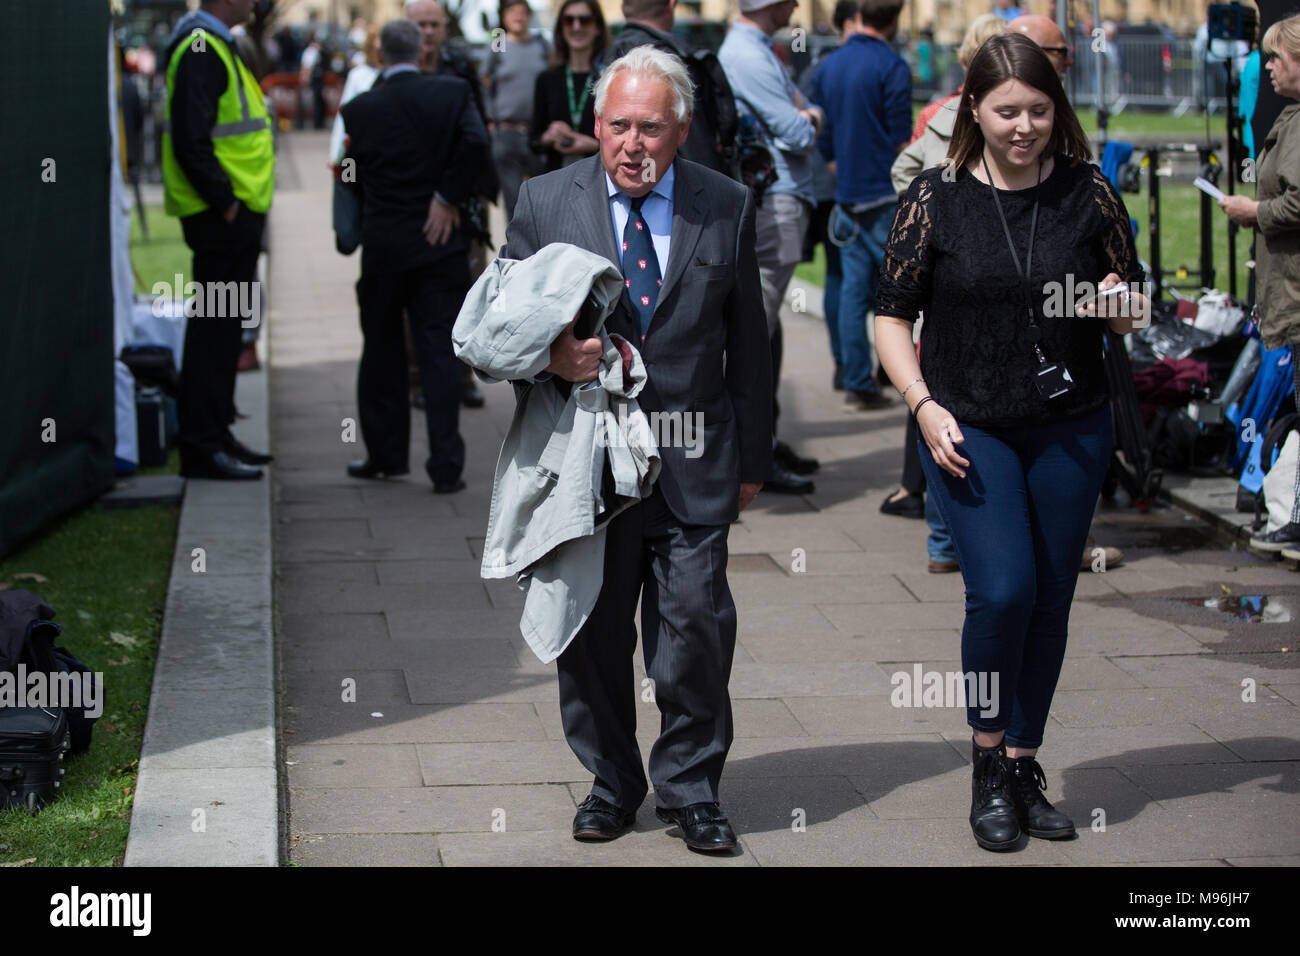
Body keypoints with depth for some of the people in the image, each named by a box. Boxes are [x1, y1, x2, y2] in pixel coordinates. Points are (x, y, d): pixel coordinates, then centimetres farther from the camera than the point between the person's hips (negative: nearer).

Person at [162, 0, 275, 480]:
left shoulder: (217, 46, 17)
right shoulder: (201, 50, -16)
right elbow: (191, 140, -24)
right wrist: (224, 200, -20)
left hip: (235, 214, 10)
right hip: (222, 218, -10)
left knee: (222, 326, 15)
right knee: (213, 327, -6)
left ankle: (215, 434, 23)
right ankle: (201, 446, -3)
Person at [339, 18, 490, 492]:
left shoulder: (360, 109, -3)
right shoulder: (452, 92, -4)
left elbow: (356, 174, 4)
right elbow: (476, 142, -18)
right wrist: (447, 197, -11)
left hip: (382, 245, 0)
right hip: (438, 241, 0)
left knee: (381, 350, 14)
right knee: (439, 354, 1)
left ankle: (385, 454, 23)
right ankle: (445, 465, -3)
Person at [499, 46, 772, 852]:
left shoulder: (727, 208, 4)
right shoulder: (545, 202, 2)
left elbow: (748, 343, 9)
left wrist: (752, 457, 9)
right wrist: (549, 357, -17)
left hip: (693, 464, 0)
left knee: (697, 627, -3)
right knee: (591, 632, 8)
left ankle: (691, 787, 16)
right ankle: (611, 785, 26)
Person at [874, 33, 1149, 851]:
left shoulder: (1089, 191, 1)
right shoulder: (934, 200, -3)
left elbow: (1132, 316, 8)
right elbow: (892, 316, 2)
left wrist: (1124, 307, -15)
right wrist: (925, 405, -11)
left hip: (1072, 428, 2)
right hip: (970, 428, -2)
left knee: (1051, 600, 6)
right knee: (1002, 591, -14)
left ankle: (1025, 769, 21)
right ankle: (988, 760, 7)